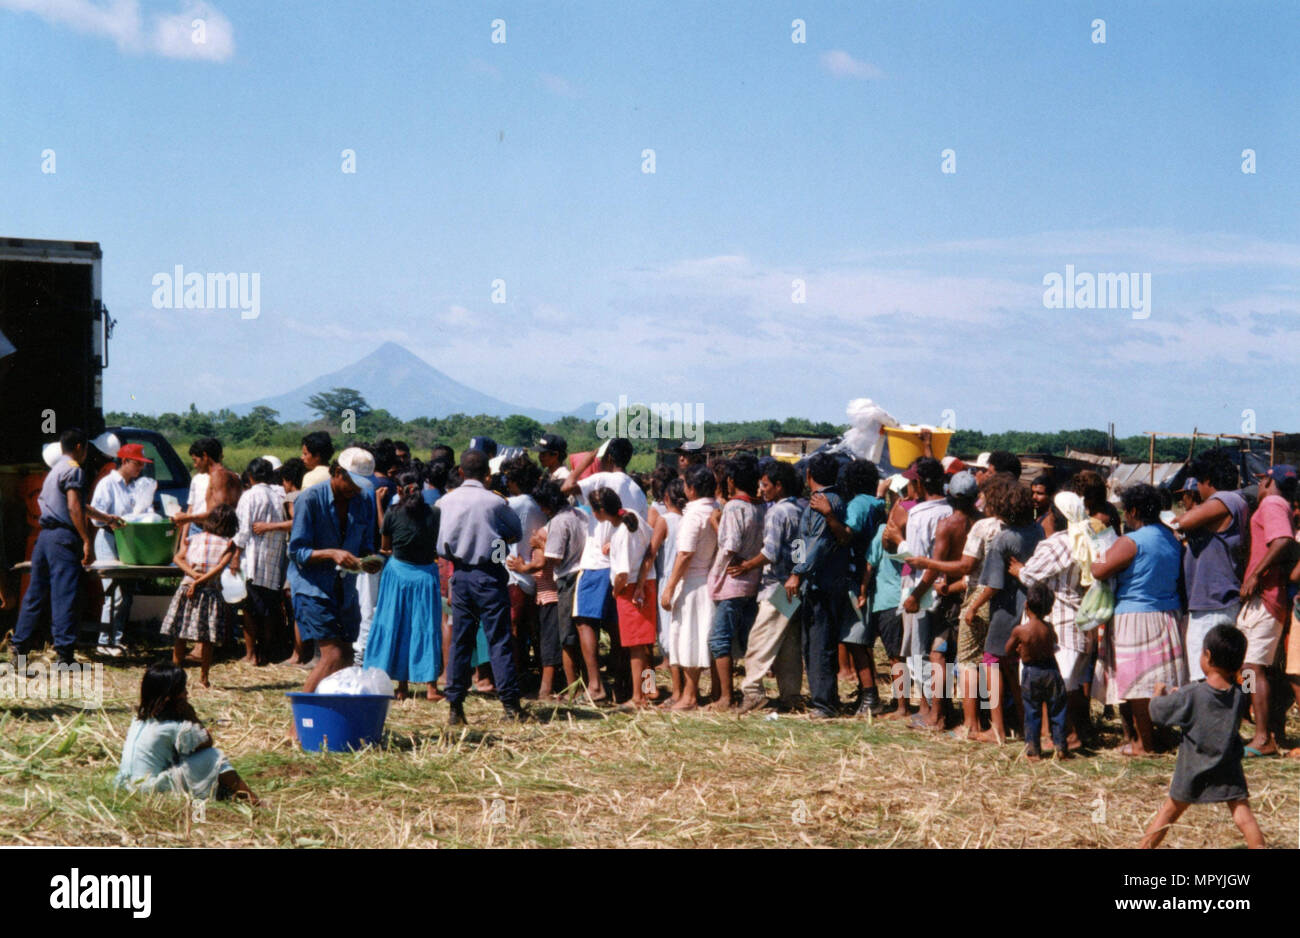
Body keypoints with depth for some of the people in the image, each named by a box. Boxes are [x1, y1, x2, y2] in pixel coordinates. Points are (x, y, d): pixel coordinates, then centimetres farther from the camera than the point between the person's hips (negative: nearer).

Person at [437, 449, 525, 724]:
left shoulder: (446, 502, 1)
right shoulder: (495, 502, -10)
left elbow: (441, 546, 5)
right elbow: (517, 532, 5)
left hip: (460, 575, 4)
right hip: (489, 575, -4)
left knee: (460, 640, 8)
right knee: (499, 639, -1)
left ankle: (455, 706, 7)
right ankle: (510, 703, -3)